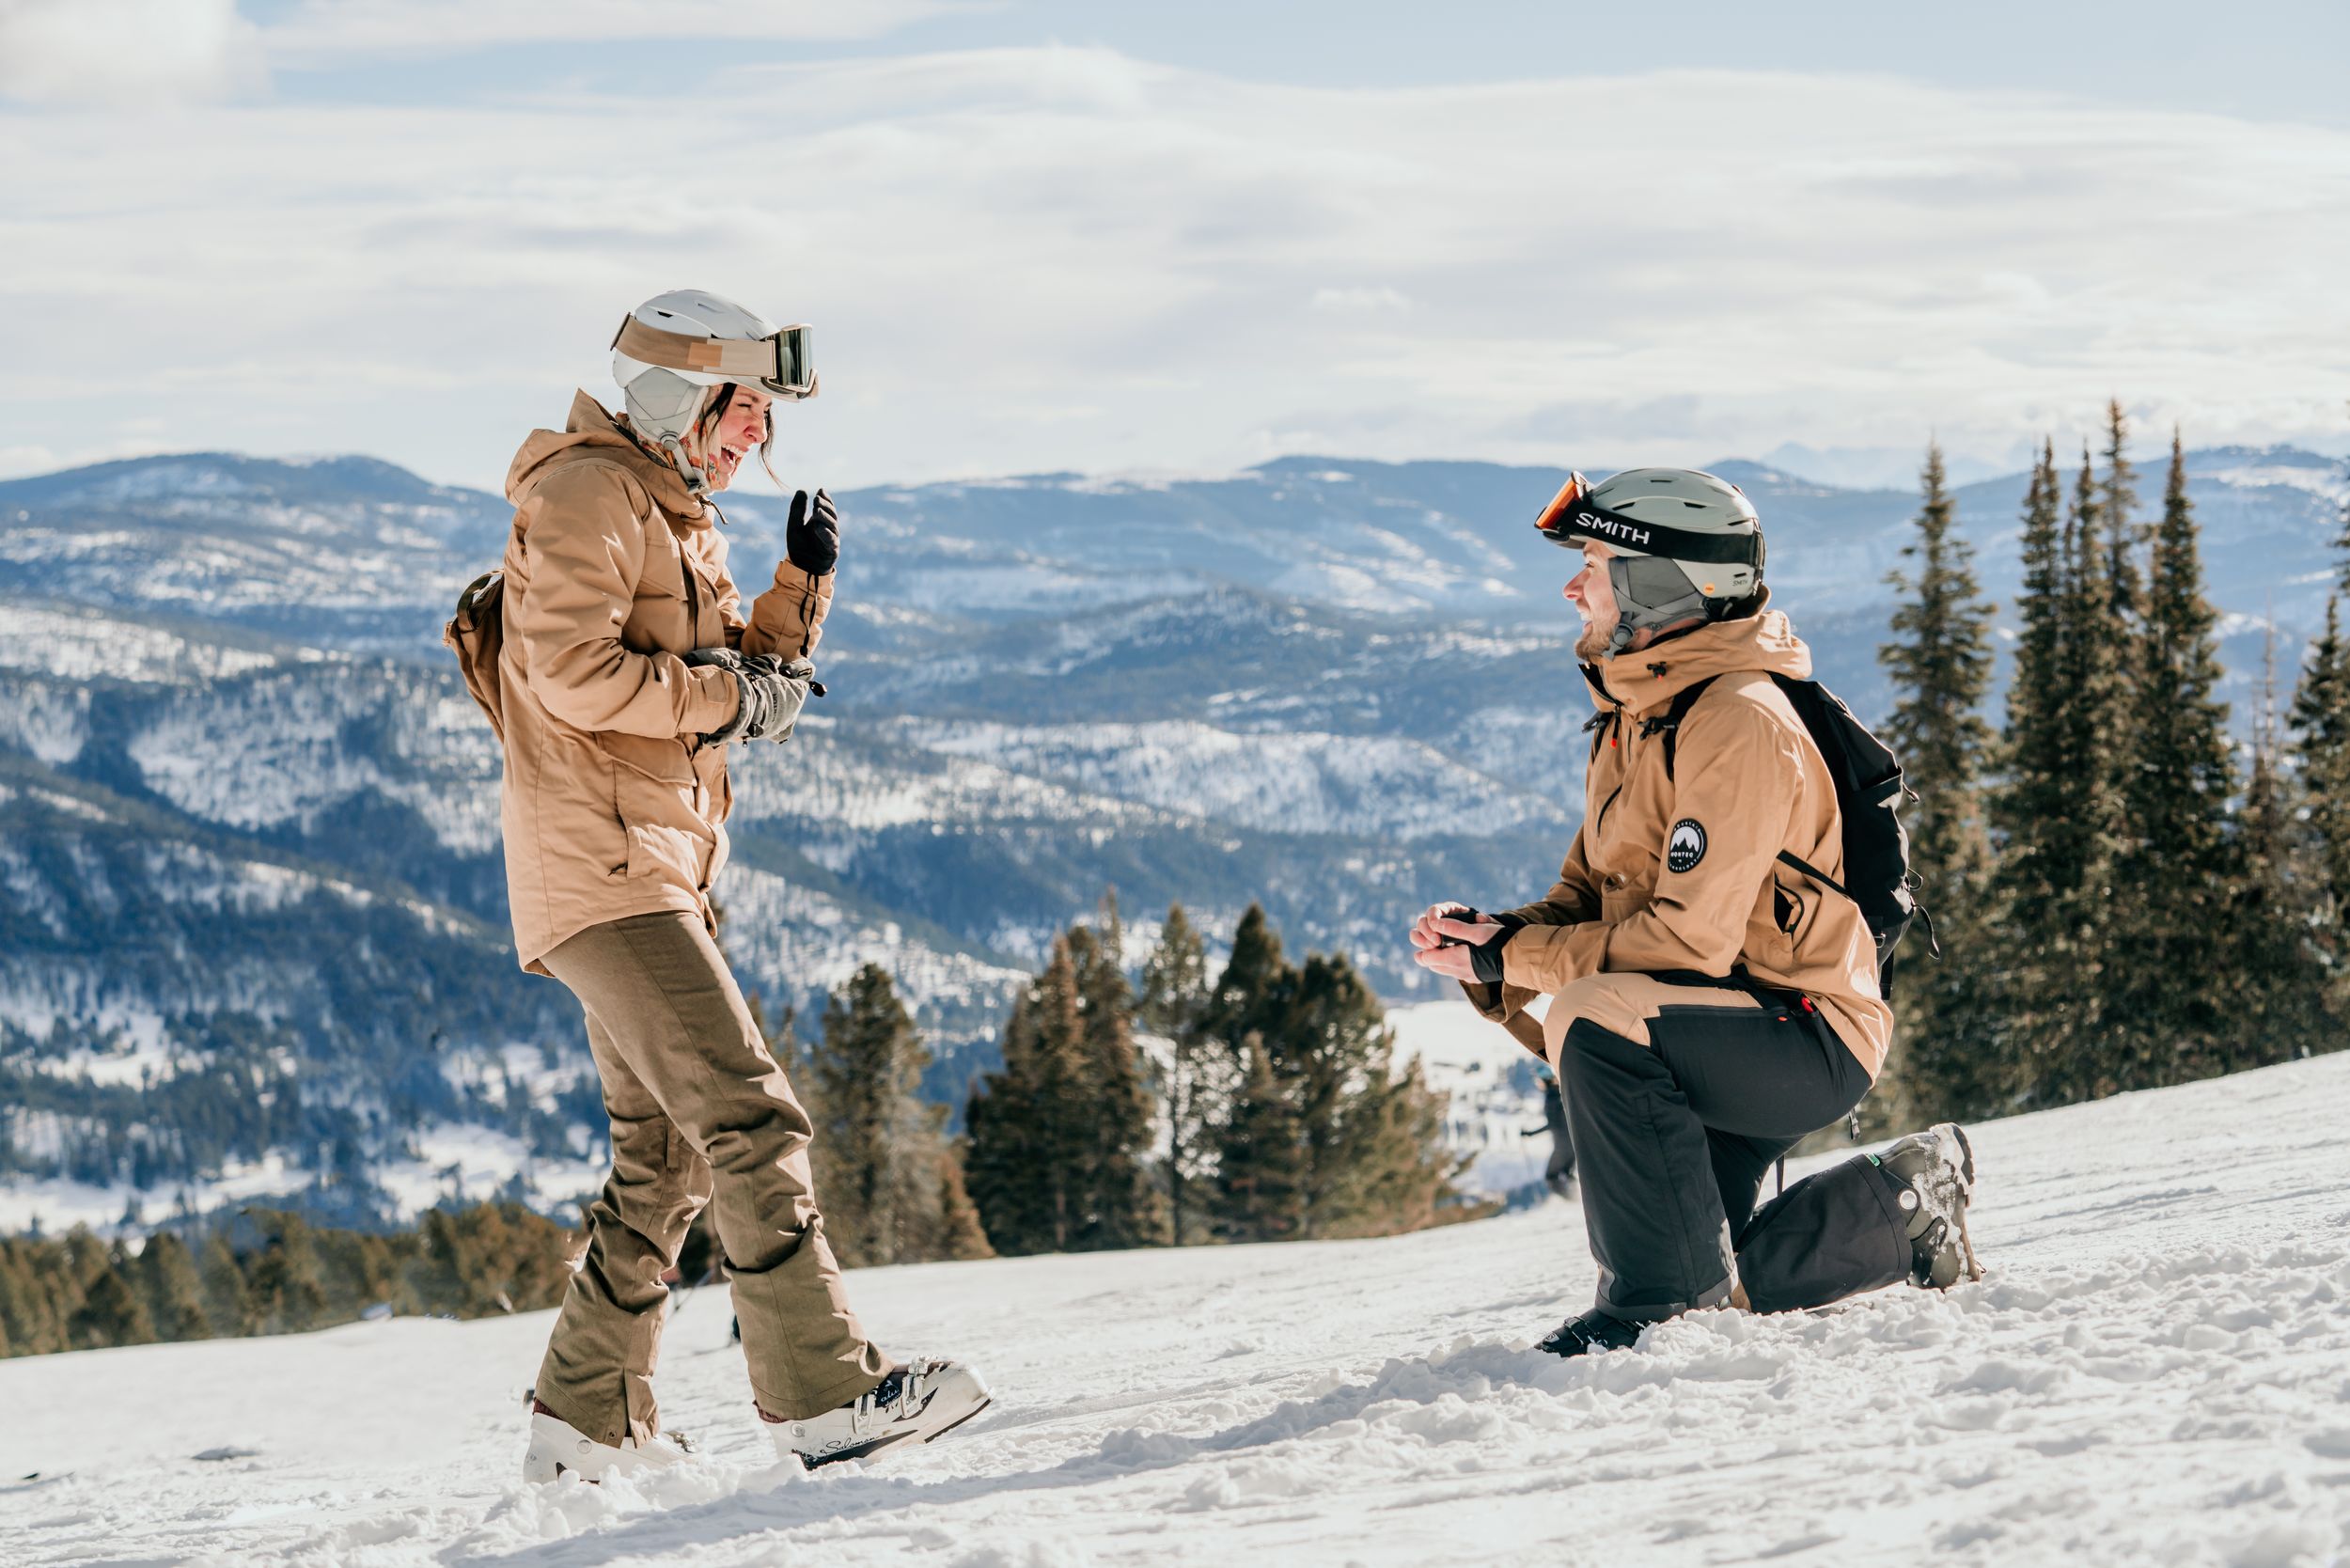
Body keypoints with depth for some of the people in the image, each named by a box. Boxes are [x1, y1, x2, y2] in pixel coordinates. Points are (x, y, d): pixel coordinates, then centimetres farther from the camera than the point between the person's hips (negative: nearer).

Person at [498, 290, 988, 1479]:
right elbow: (571, 669, -21)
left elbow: (740, 686, 20)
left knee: (663, 1157, 14)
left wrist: (801, 585, 6)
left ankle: (584, 1422, 21)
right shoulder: (589, 493, -9)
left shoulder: (679, 518, 22)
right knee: (749, 1118, -17)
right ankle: (824, 1393, -20)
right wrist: (719, 695, -15)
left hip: (660, 869, 11)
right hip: (600, 865, -11)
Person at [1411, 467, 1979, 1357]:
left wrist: (1512, 958, -22)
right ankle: (1899, 1209, 28)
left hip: (1809, 1040, -10)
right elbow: (1589, 897, 12)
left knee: (1596, 1019, -34)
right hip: (1730, 1042, 10)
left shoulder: (1739, 723, -21)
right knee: (1701, 1286, 14)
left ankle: (1659, 1292, -23)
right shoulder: (1632, 720, 11)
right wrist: (1489, 937, -9)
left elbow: (1691, 937, -27)